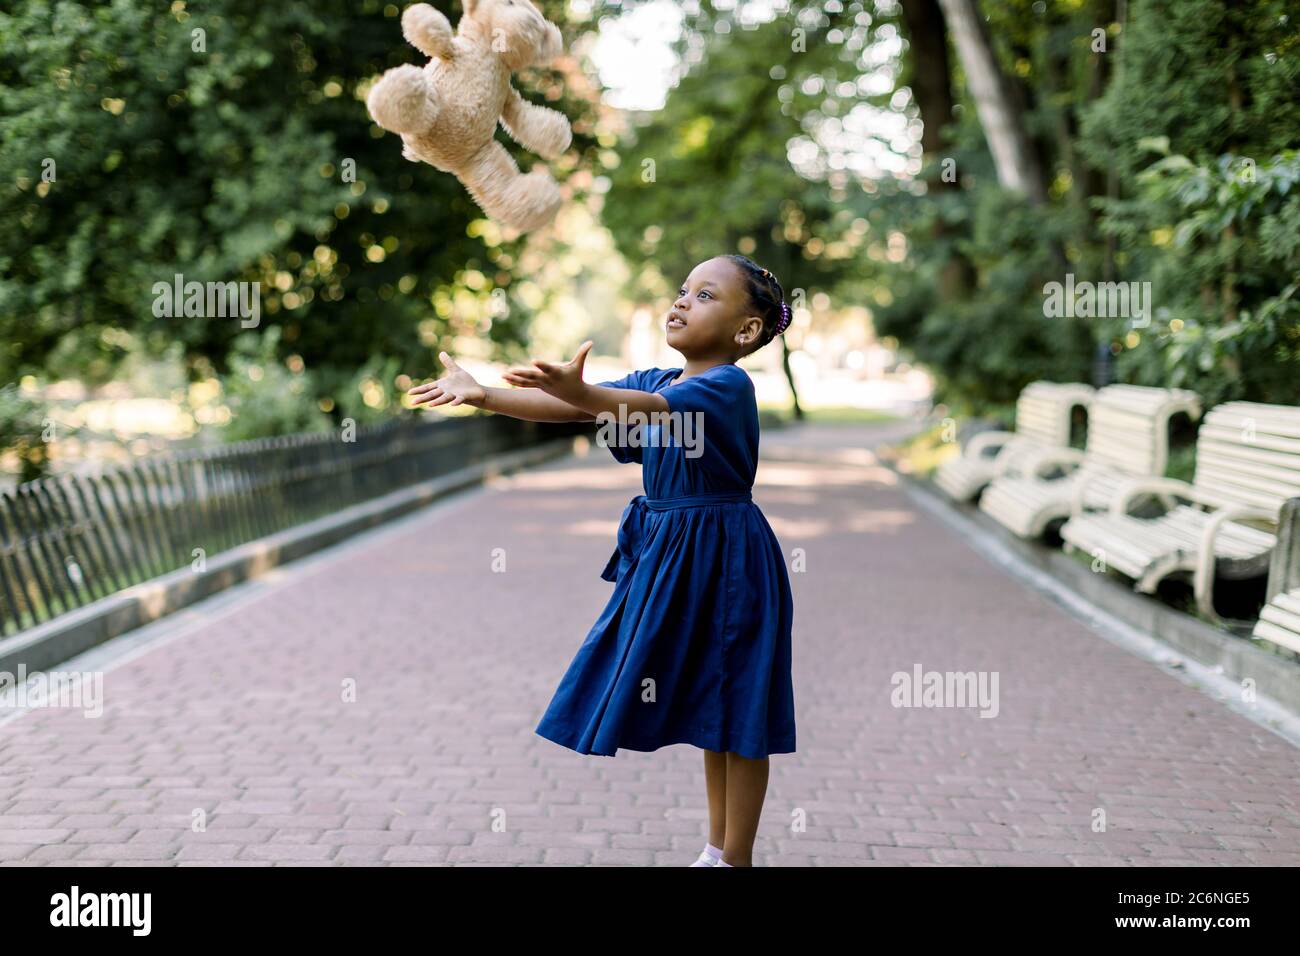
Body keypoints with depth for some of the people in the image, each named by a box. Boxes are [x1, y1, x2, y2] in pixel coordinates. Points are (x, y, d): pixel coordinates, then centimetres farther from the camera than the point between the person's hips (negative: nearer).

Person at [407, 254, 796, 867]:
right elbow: (565, 409, -3)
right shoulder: (653, 380, 7)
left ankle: (735, 858, 14)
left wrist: (582, 393, -53)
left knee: (737, 712, 3)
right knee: (706, 704, 17)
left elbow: (655, 408, -35)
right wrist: (484, 395, -16)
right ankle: (717, 849, 30)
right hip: (669, 556, 8)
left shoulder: (729, 385, -16)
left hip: (724, 559, -8)